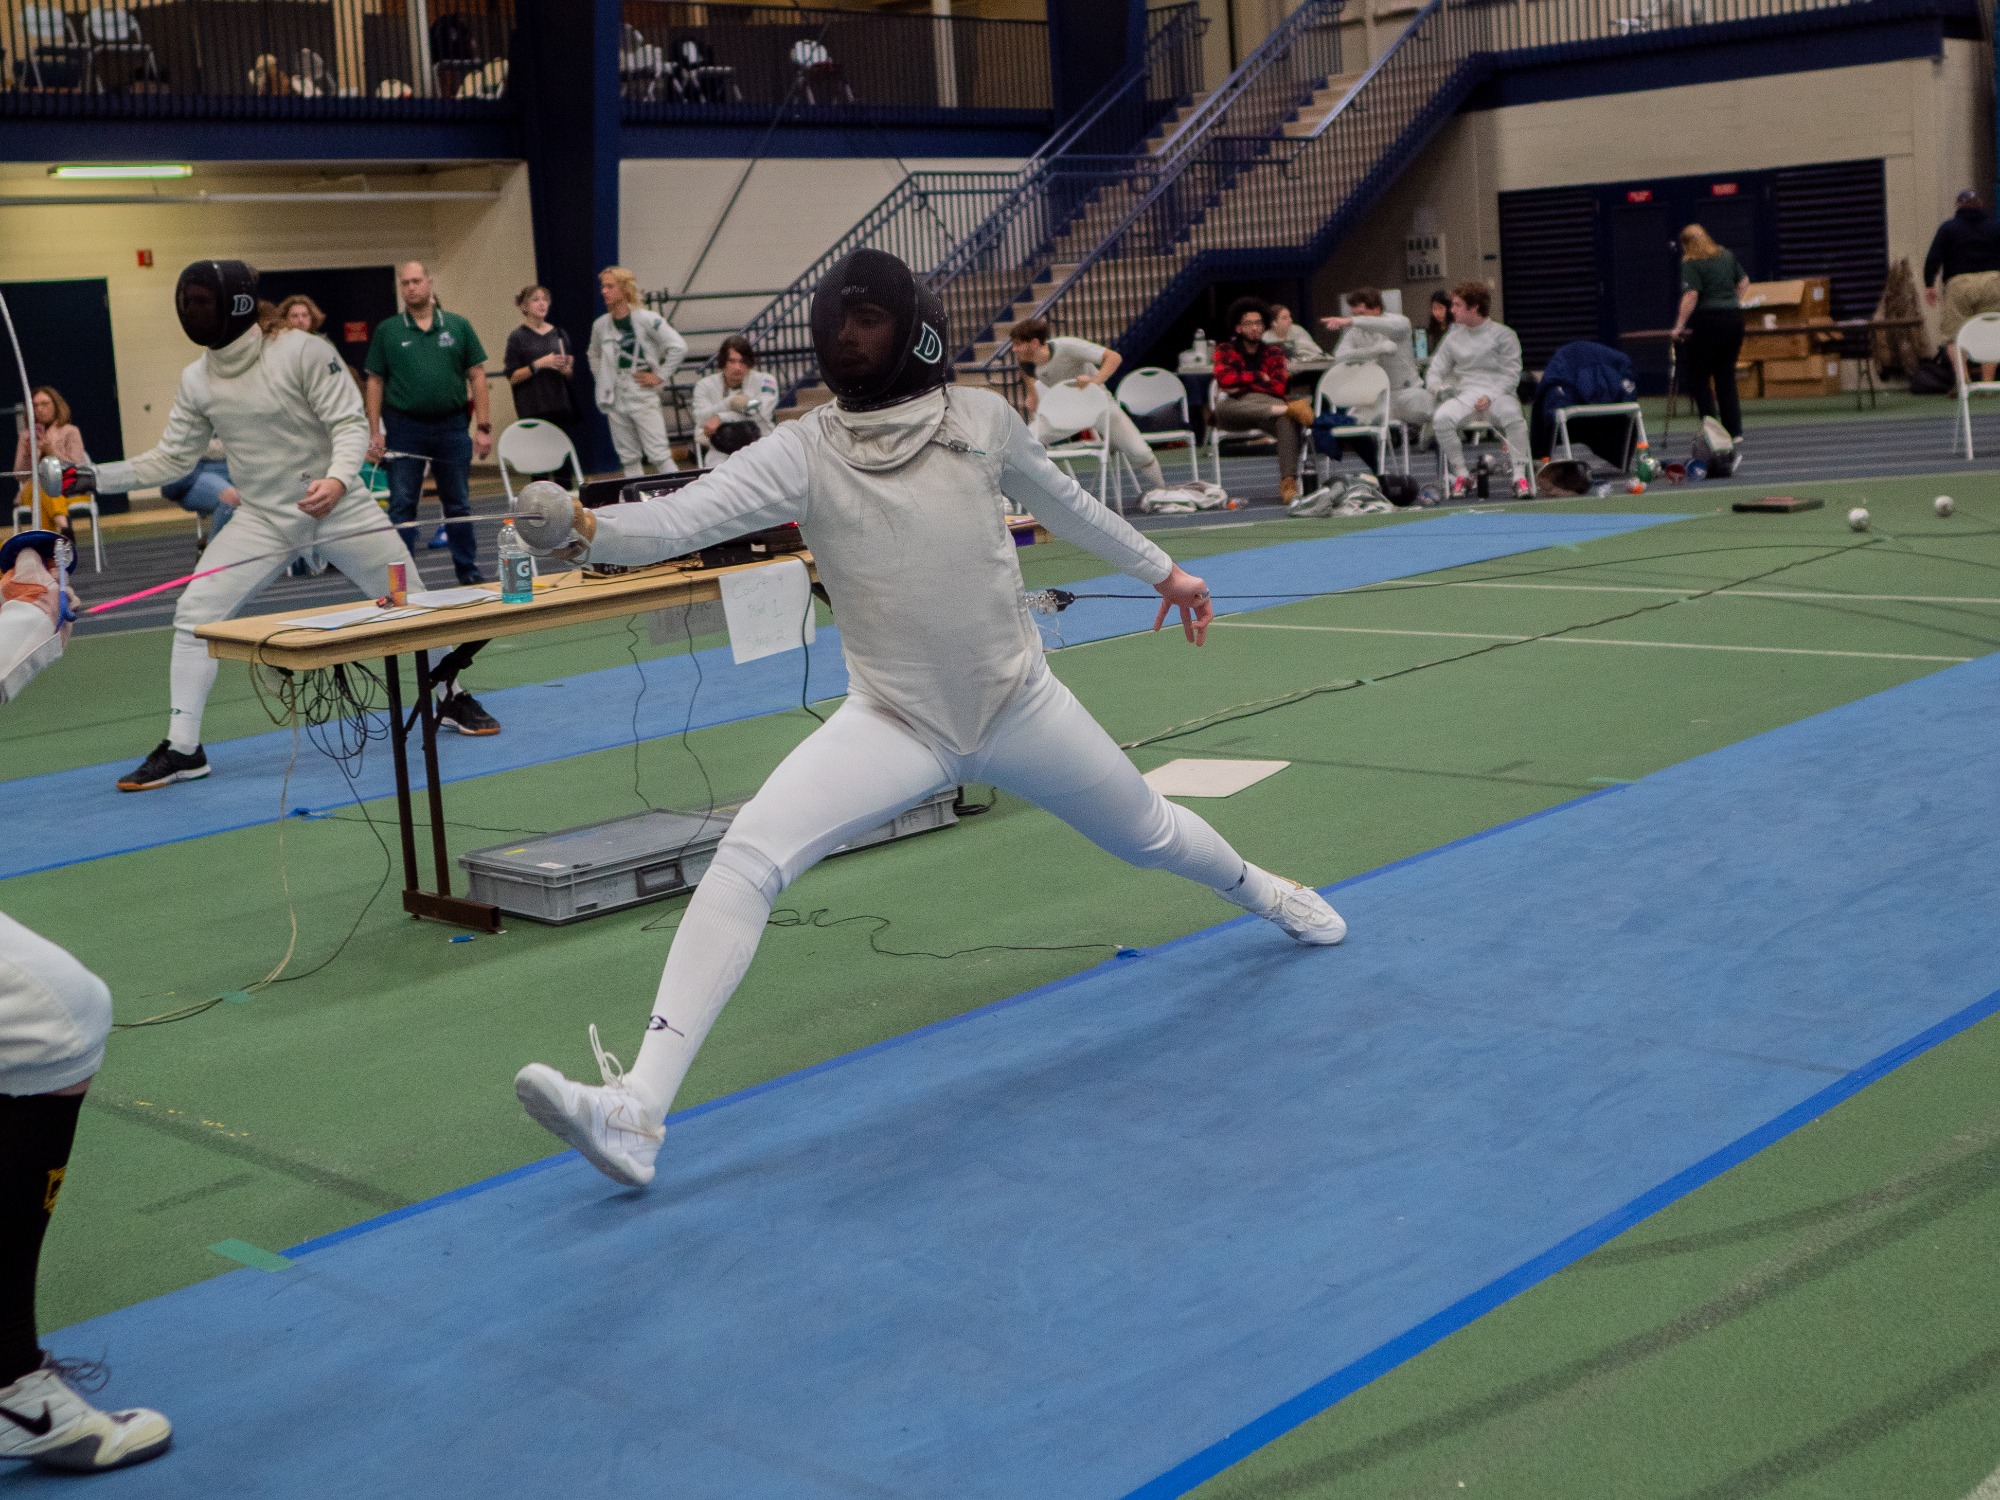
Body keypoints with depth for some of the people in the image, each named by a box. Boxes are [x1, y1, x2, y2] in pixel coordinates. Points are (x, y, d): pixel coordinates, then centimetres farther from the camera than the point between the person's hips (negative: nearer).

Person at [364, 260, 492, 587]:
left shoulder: (457, 326, 4)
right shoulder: (387, 331, 3)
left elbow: (477, 376, 3)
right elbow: (375, 382, 4)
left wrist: (483, 426, -3)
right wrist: (375, 432, -3)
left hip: (451, 425, 1)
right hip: (405, 427, 0)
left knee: (459, 505, 8)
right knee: (401, 506, 1)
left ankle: (469, 570, 18)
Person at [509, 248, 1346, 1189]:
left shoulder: (981, 419, -6)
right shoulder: (803, 452, -13)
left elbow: (1062, 503, 13)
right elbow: (682, 521, -27)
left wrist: (1161, 568, 25)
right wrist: (585, 529, -47)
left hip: (1020, 707, 2)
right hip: (894, 724, -2)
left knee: (1148, 836, 23)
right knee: (746, 858, -26)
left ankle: (1262, 892, 61)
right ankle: (636, 1114, -31)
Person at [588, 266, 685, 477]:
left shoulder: (646, 319, -9)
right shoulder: (600, 325, 6)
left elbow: (678, 347, -12)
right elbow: (594, 356, 25)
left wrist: (660, 376, -10)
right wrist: (603, 382, 12)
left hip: (643, 396, -5)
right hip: (616, 400, 5)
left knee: (658, 454, -8)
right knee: (629, 458, 9)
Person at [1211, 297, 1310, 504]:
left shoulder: (1274, 353, 19)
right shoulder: (1225, 350, 16)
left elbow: (1279, 388, 2)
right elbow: (1224, 378, -5)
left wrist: (1242, 385, -2)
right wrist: (1260, 377, -1)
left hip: (1267, 405, 1)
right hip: (1237, 411, -1)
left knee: (1288, 421, -36)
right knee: (1221, 406, -39)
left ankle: (1288, 482, -47)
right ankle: (1288, 408, -44)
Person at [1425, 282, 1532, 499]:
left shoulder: (1503, 334, 2)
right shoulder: (1453, 337, 15)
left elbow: (1511, 375, -2)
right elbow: (1435, 371, 14)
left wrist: (1490, 397, -18)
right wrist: (1438, 388, -10)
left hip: (1499, 394, -3)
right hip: (1465, 395, 3)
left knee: (1512, 416, -38)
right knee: (1441, 418, -29)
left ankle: (1520, 476, -28)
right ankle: (1461, 475, -14)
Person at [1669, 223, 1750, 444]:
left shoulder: (1691, 264, -8)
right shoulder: (1727, 256, 13)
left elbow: (1691, 296, -19)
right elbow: (1743, 281, 22)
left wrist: (1679, 326, -17)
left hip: (1708, 320, -7)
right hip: (1734, 317, 7)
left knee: (1696, 376, 2)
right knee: (1726, 375, 12)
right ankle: (1734, 430, 9)